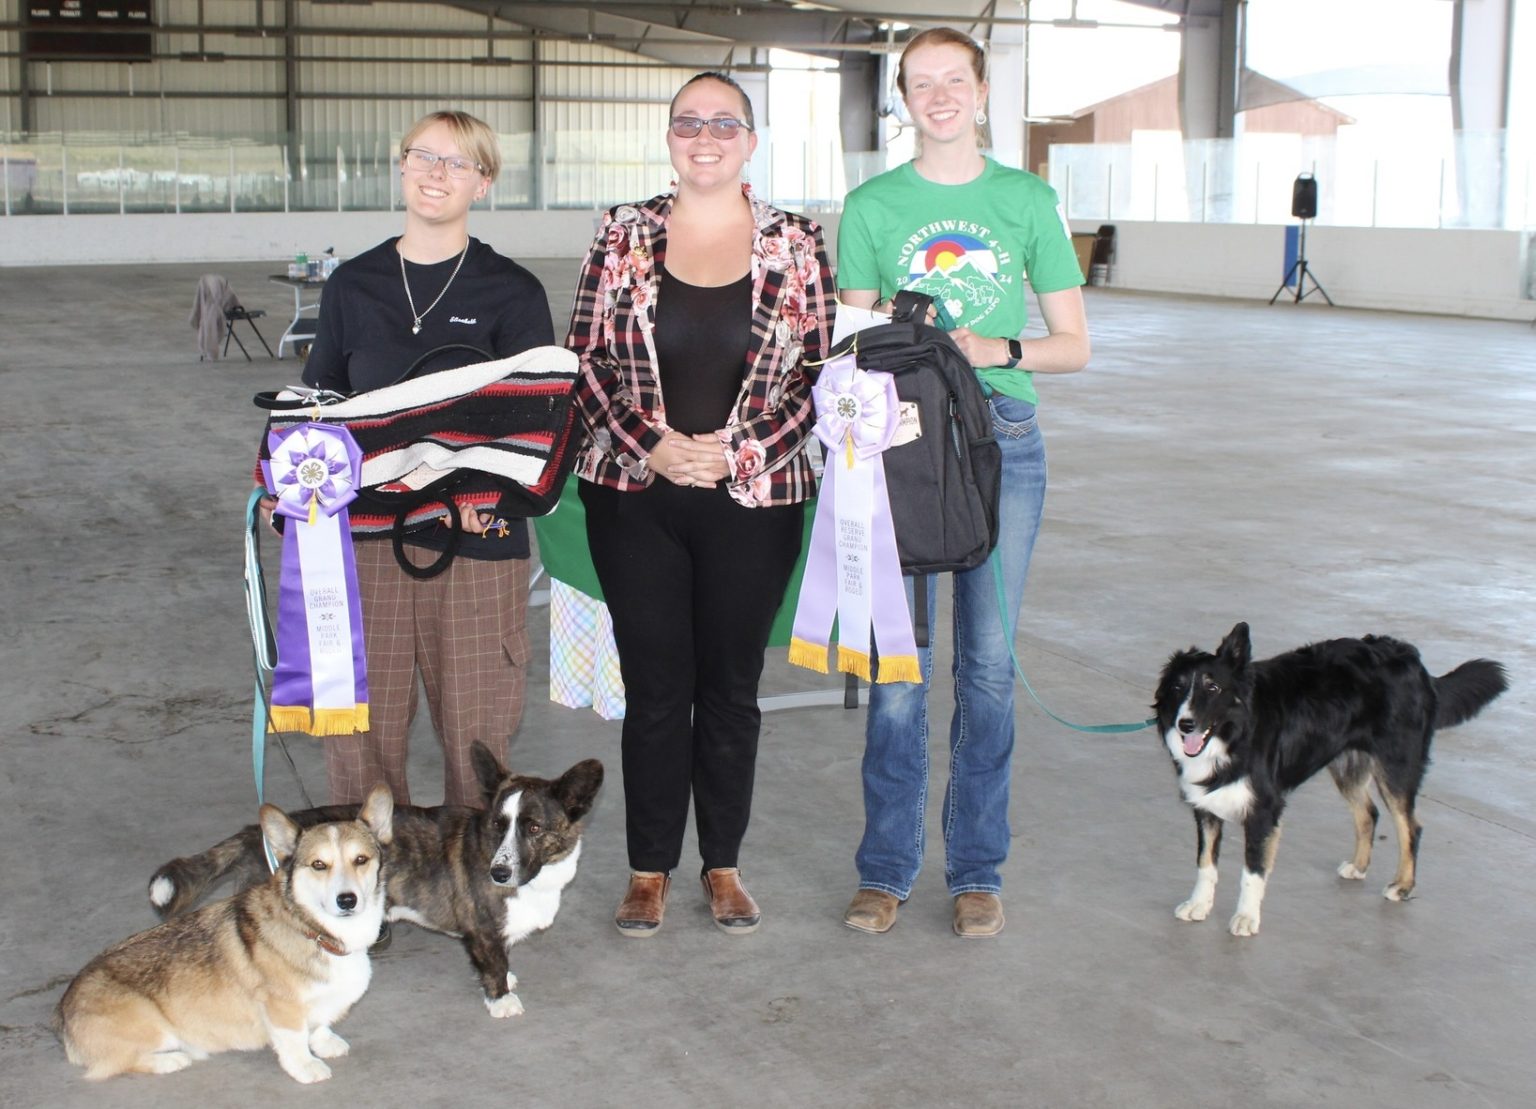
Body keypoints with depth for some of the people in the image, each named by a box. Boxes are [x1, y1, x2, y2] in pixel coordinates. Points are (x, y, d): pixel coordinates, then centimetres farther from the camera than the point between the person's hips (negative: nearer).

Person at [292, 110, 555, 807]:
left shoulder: (511, 292, 1)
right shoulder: (352, 285, 10)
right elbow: (319, 403, 16)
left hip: (477, 536, -2)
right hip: (365, 534, 2)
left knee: (475, 727, 4)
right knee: (360, 725, 3)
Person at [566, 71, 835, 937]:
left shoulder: (796, 245, 1)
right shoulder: (624, 236, 3)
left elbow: (823, 368, 0)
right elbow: (585, 359, 2)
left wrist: (744, 450, -11)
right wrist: (647, 444, -11)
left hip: (753, 500, 0)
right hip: (636, 499, 0)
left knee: (731, 688, 9)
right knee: (655, 687, 6)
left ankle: (724, 863, 25)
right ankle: (650, 868, 21)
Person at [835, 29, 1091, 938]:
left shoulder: (1029, 200, 6)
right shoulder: (873, 206, 6)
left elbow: (1074, 345, 6)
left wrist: (996, 350, -12)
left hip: (1003, 439, 1)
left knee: (990, 665, 4)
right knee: (899, 664, 0)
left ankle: (978, 870, 17)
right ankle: (887, 870, 13)